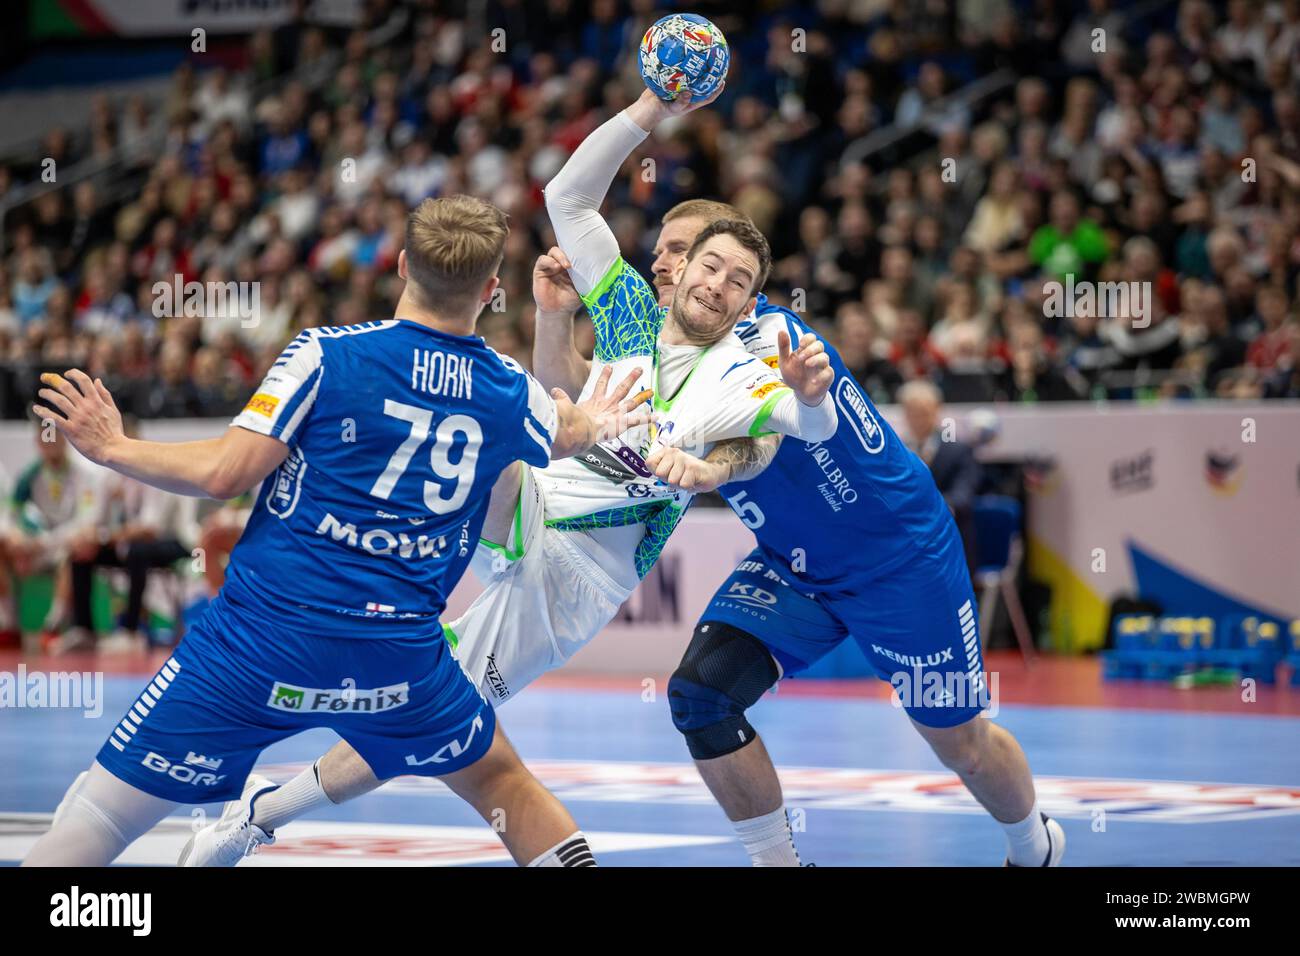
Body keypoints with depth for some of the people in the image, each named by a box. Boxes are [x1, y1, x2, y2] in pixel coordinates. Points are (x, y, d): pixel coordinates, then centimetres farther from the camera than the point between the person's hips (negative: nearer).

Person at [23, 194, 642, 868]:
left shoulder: (326, 354, -5)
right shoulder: (512, 394, 7)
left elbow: (225, 473, -9)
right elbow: (563, 435, 32)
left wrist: (112, 448, 7)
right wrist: (595, 421, 56)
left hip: (260, 640, -3)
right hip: (400, 654, 3)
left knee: (100, 813, 1)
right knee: (501, 782, 28)